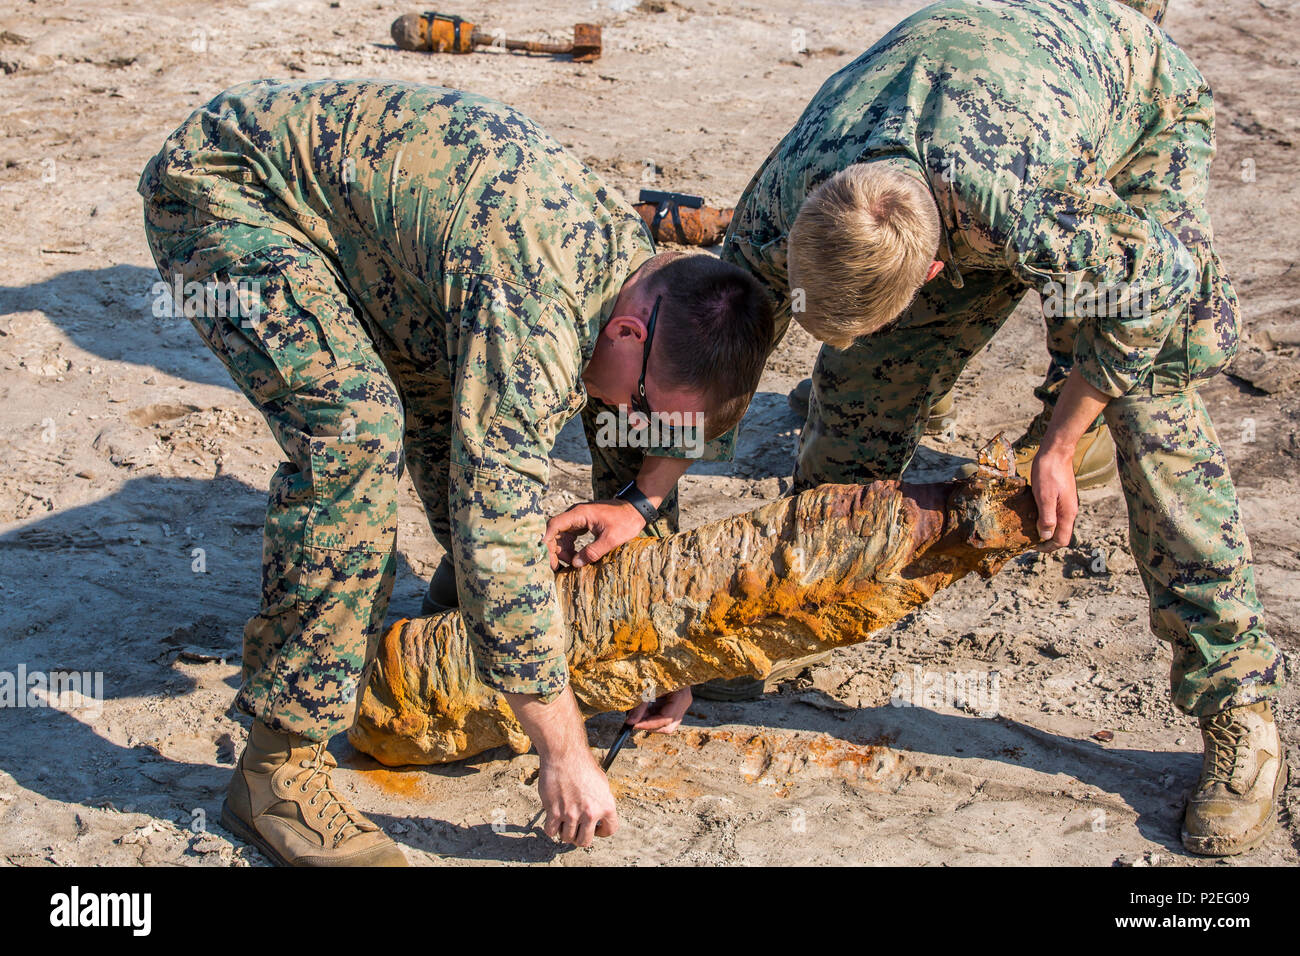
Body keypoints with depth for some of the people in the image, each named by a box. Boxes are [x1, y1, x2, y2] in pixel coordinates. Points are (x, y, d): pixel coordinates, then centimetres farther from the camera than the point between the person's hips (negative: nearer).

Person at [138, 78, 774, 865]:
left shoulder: (641, 252, -5)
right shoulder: (537, 307, -34)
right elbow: (500, 529, -33)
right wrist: (566, 755, -27)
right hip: (219, 184, -9)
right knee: (354, 429, -26)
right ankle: (279, 767, -19)